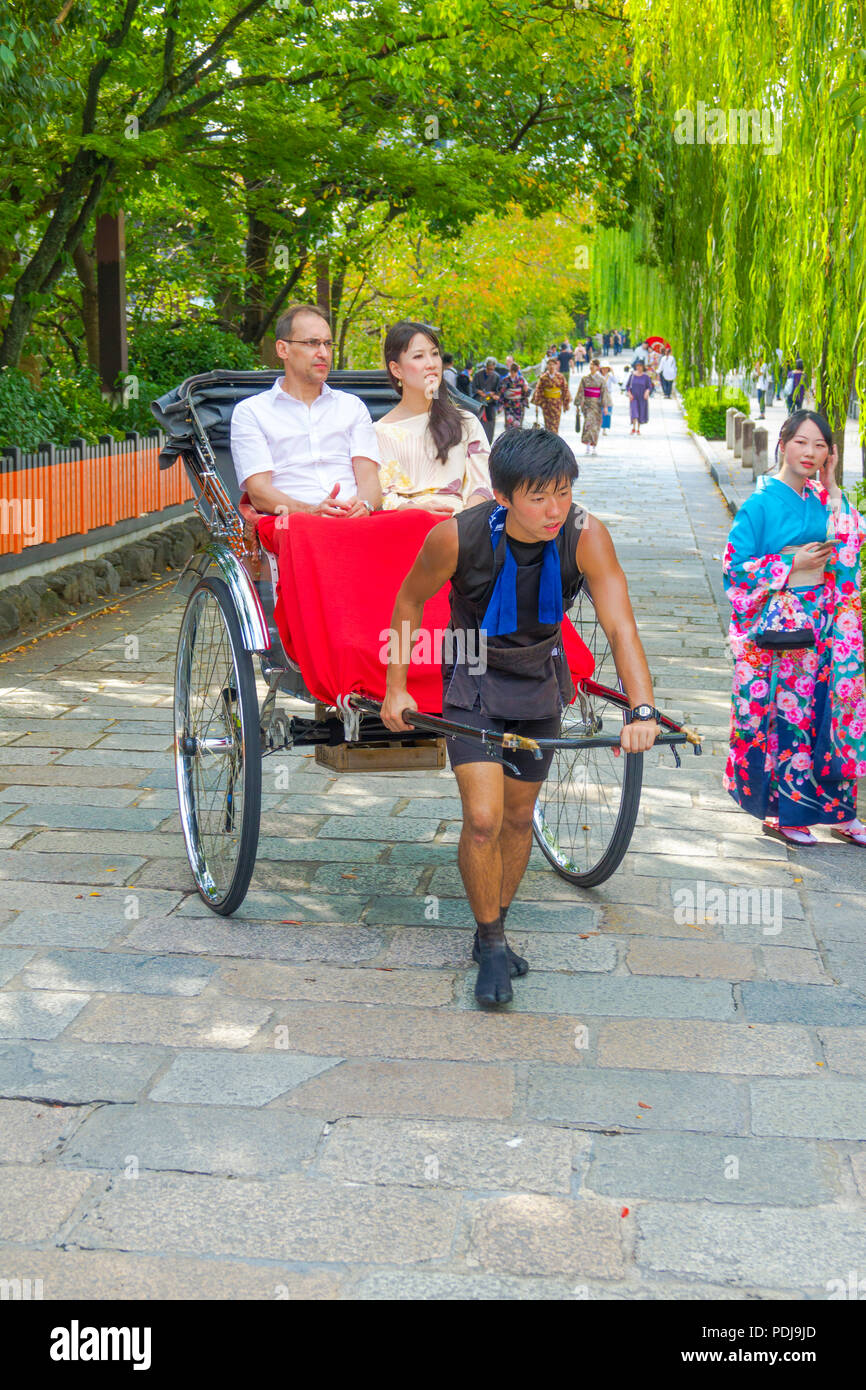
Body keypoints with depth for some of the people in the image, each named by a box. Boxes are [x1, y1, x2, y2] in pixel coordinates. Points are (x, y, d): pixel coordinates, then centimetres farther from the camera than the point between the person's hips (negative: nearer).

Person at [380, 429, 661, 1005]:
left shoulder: (586, 535, -23)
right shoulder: (458, 538, -26)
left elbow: (621, 627, -29)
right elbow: (410, 599, -7)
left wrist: (642, 710, -44)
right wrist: (396, 688, -5)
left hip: (540, 680, 3)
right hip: (473, 682, -2)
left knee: (519, 818, 14)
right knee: (483, 818, -14)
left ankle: (494, 931, 36)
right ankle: (491, 947, 8)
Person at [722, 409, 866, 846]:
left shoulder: (823, 499, 9)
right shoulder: (761, 504, -7)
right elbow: (735, 565, -8)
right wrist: (791, 564, -12)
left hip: (821, 625, 5)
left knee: (828, 710, 6)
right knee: (781, 715, 0)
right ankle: (777, 813, 13)